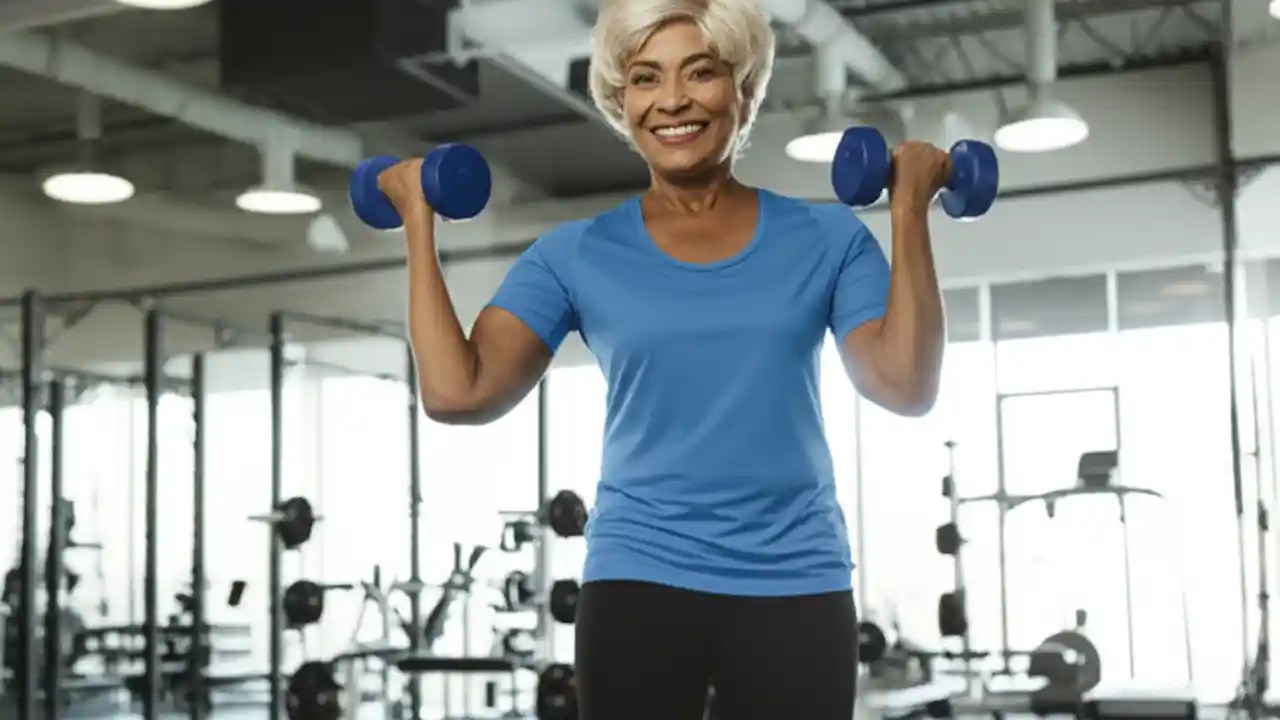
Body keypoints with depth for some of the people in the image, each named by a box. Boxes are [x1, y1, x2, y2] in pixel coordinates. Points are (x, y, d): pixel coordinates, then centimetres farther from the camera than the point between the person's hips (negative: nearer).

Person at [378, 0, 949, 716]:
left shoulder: (825, 238, 3)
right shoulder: (578, 253, 2)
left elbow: (907, 386, -9)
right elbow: (458, 392, -7)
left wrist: (909, 210, -7)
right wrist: (420, 219, -2)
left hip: (798, 584, 1)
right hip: (639, 579, 0)